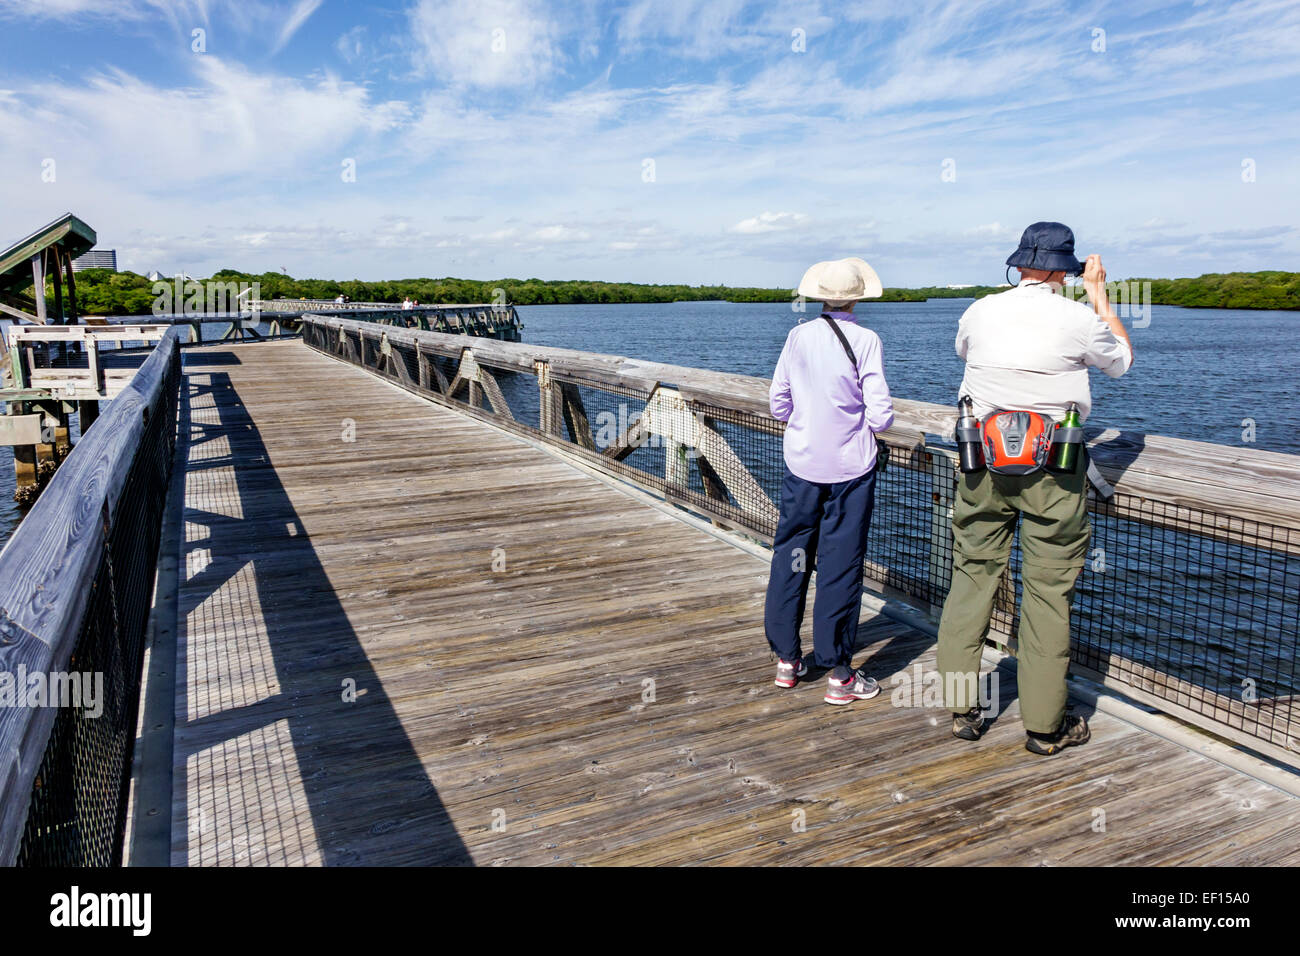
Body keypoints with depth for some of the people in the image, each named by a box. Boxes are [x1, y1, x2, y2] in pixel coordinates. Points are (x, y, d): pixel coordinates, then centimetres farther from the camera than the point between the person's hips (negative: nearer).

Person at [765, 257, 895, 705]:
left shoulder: (798, 336, -1)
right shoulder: (865, 340, -11)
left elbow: (778, 404, 4)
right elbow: (881, 415, -12)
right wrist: (868, 422, 10)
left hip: (801, 464, 3)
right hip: (849, 469, -3)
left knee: (789, 558, 14)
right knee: (840, 567, 3)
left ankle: (786, 659, 24)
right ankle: (838, 675, 11)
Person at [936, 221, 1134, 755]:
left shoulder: (979, 312, 2)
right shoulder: (1078, 319, -7)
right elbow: (1122, 360, 14)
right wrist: (1099, 294, 22)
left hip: (983, 461, 3)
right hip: (1053, 470, -3)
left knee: (972, 576, 11)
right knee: (1047, 591, 4)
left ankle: (961, 710, 16)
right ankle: (1044, 726, 13)